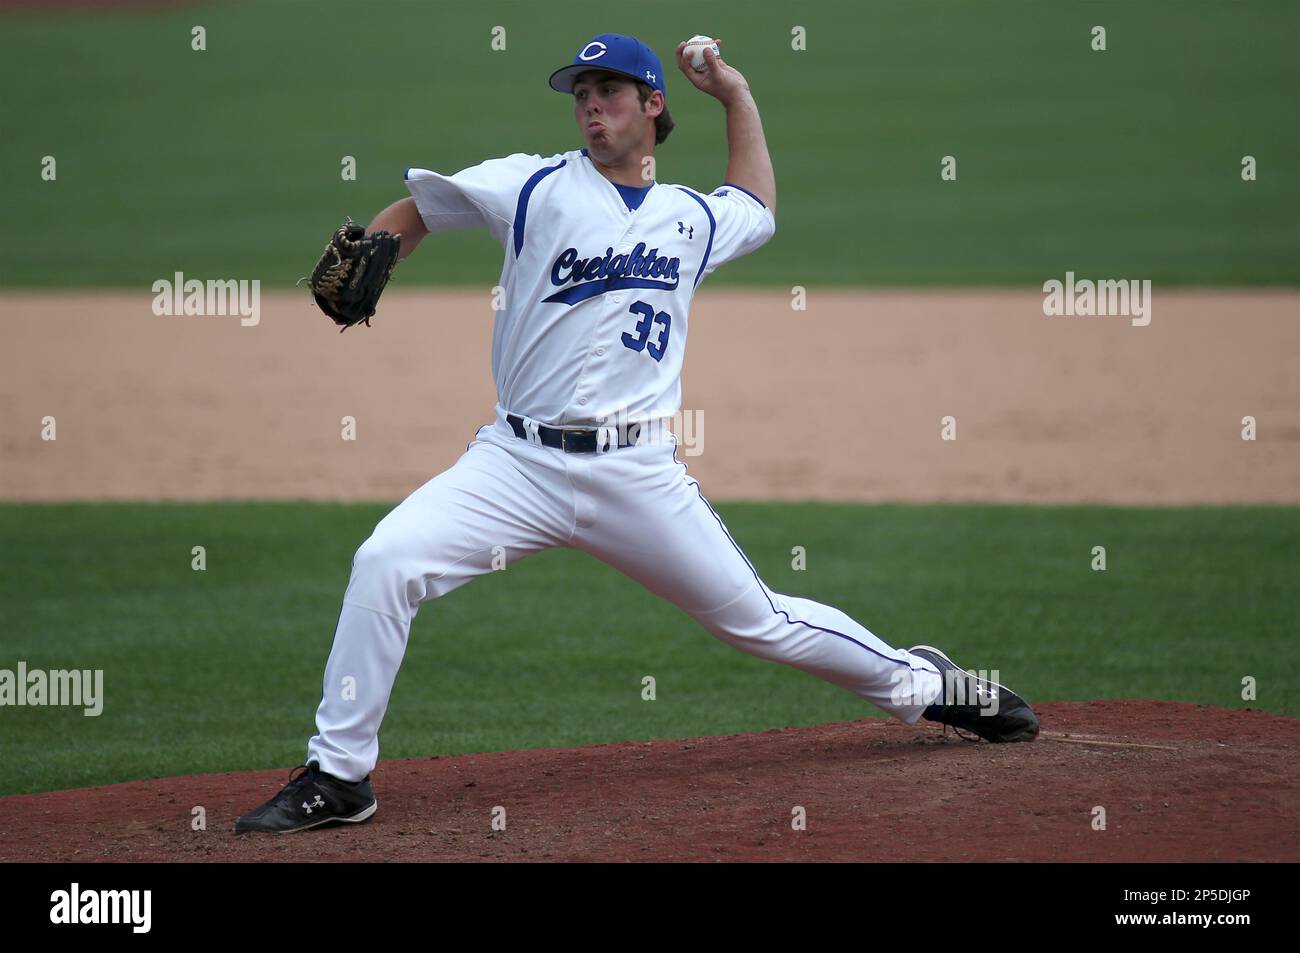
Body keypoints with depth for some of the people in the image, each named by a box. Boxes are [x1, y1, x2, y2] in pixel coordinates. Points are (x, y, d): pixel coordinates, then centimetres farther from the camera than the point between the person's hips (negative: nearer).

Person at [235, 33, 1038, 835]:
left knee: (757, 619, 8)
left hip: (639, 475, 1)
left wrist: (736, 93, 33)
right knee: (385, 562, -22)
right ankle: (337, 777, -13)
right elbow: (414, 212, 8)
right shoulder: (537, 187, 4)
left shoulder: (694, 219, 13)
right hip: (520, 461, -1)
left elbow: (757, 209, 37)